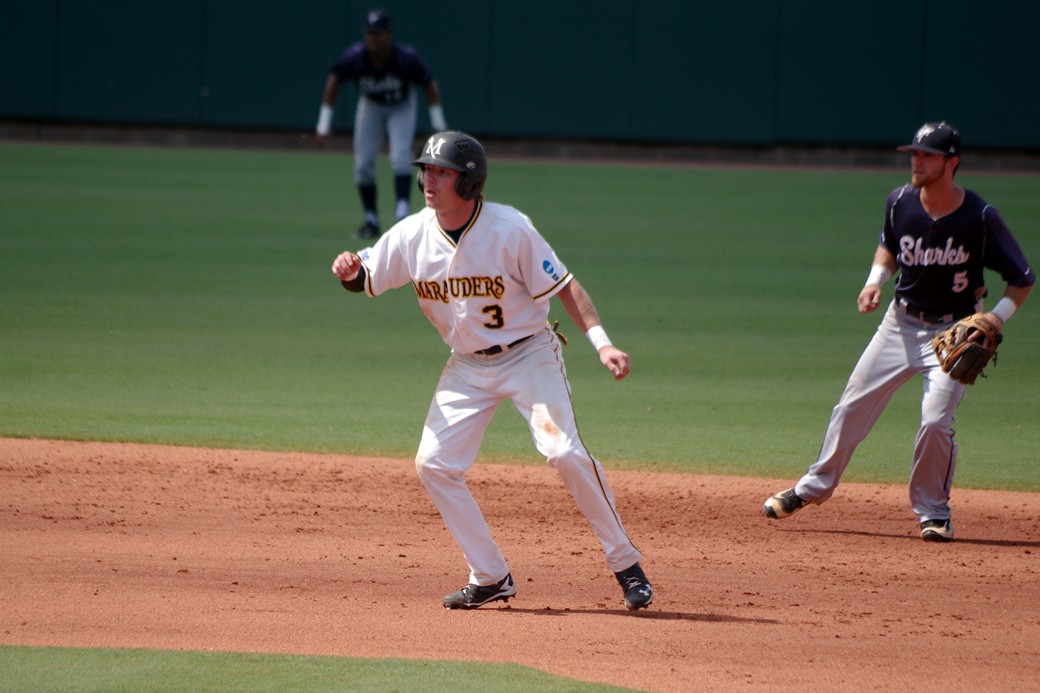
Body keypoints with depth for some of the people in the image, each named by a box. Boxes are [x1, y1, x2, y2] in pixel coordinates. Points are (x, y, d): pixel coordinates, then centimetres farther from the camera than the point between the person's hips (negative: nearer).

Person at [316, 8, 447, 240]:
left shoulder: (407, 58, -33)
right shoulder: (355, 57, -30)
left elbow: (430, 85, -19)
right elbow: (334, 80, -13)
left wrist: (439, 127, -20)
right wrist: (324, 124, -15)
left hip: (402, 107, -2)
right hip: (370, 106, 2)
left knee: (400, 158, -21)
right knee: (363, 164, -3)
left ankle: (402, 215, -27)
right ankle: (371, 220, 10)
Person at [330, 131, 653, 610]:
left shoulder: (510, 229, -20)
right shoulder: (412, 236, -8)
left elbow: (562, 286, -15)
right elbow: (365, 279, 3)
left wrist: (601, 342, -26)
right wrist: (349, 271, -22)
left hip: (528, 354, -5)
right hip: (468, 367, 5)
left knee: (564, 452, -20)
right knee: (433, 463, -6)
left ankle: (625, 565, -4)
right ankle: (491, 578, 6)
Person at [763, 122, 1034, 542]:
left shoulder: (980, 218, -18)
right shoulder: (901, 202, -6)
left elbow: (1023, 279, -9)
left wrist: (996, 318, -23)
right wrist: (875, 281, -2)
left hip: (952, 332, -4)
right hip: (901, 322, 4)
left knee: (936, 420, -18)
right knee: (852, 407, 7)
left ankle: (933, 511, 3)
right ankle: (815, 487, 26)